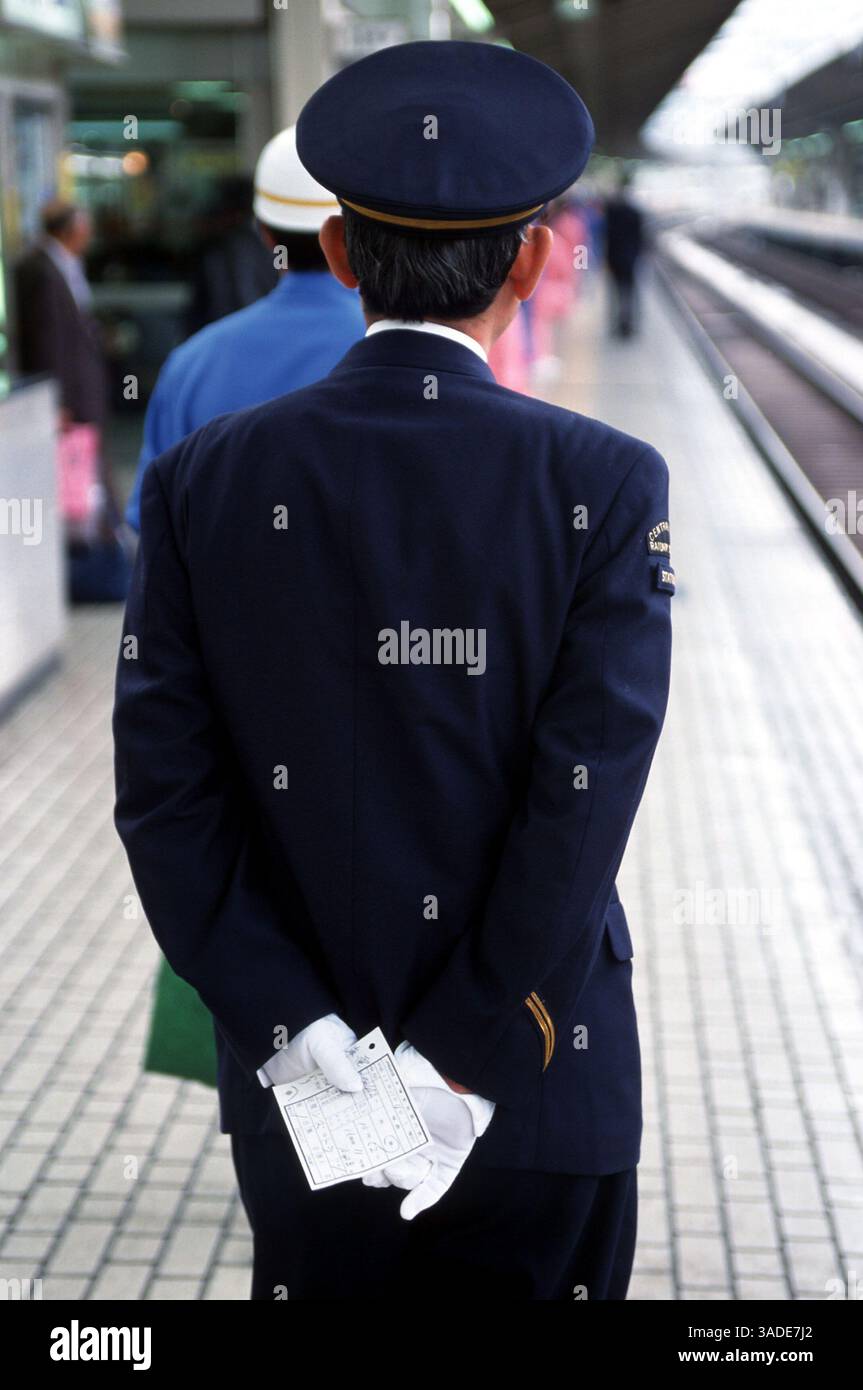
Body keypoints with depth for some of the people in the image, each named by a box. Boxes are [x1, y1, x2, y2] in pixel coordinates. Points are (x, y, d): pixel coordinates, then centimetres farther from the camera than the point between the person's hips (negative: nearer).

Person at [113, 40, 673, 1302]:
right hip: (551, 1101, -2)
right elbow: (589, 797, -17)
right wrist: (461, 1063, -14)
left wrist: (296, 1029, -10)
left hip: (294, 1105, 2)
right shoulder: (609, 484, -12)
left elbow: (164, 795, -9)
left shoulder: (203, 482, -5)